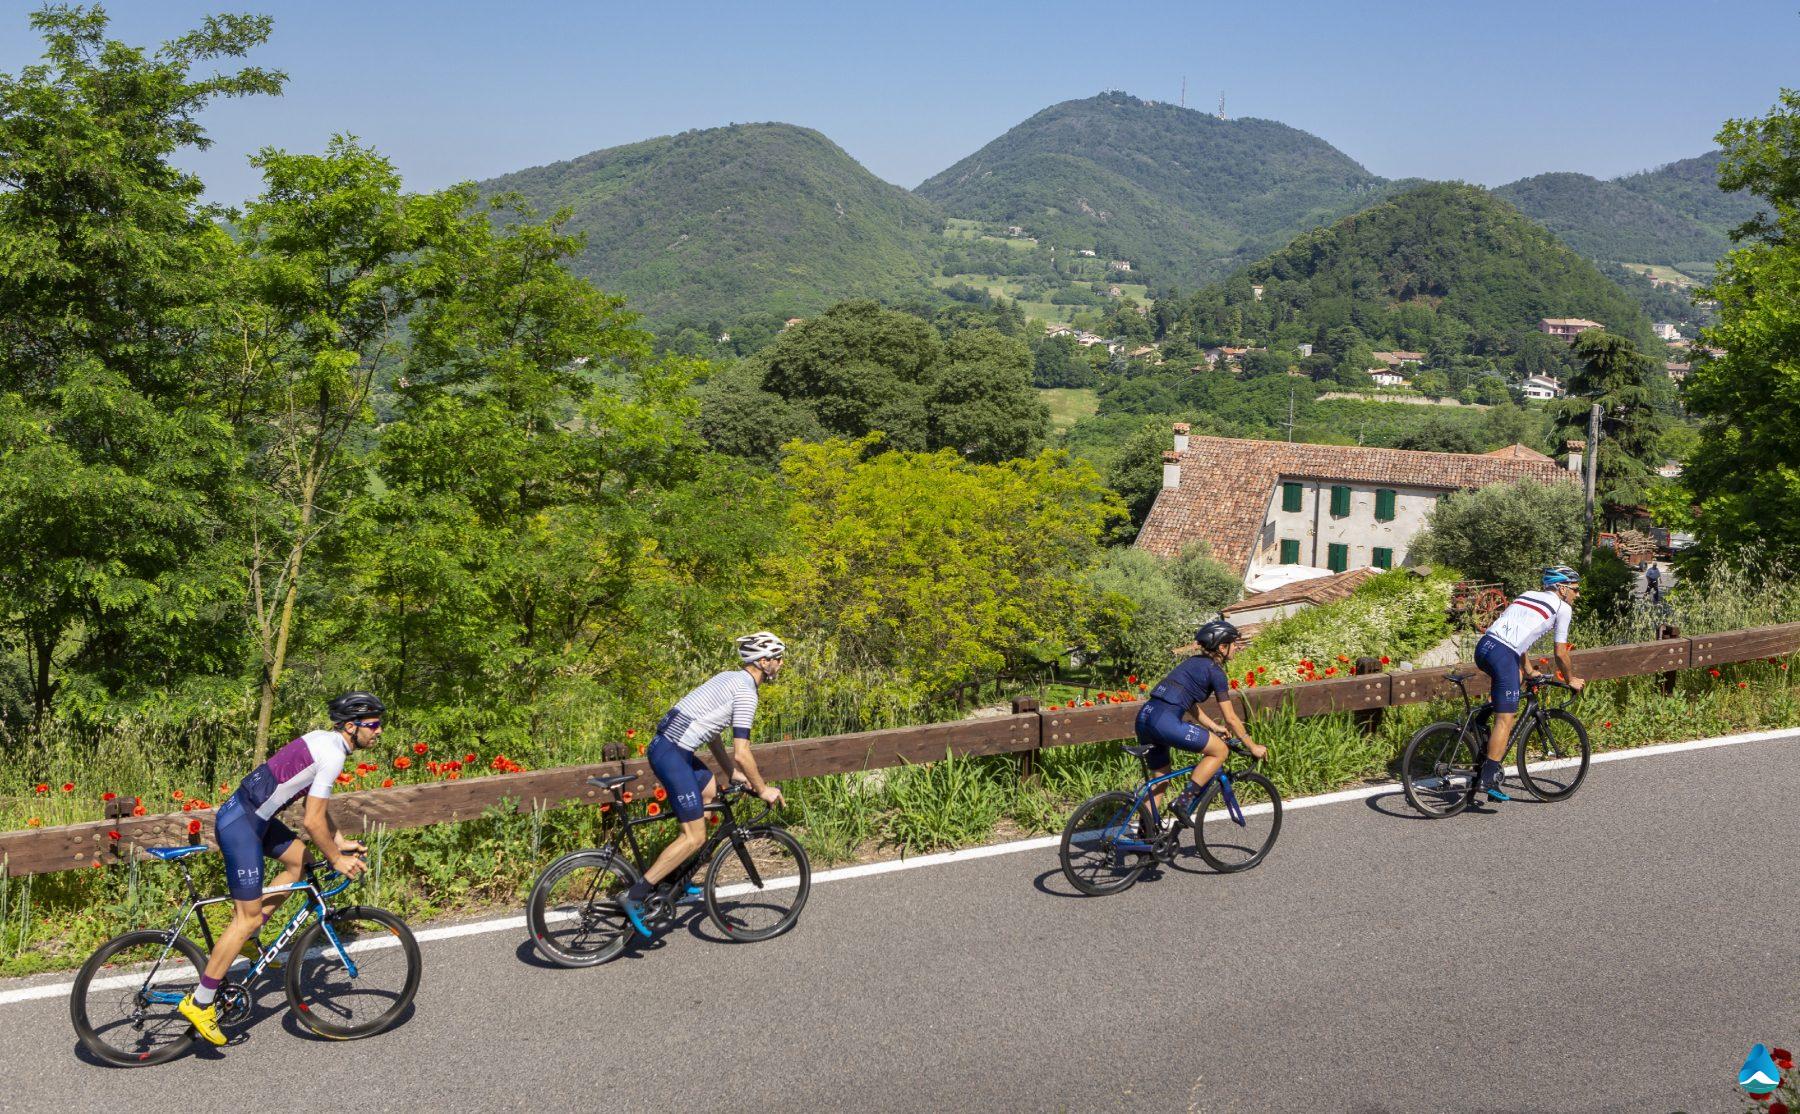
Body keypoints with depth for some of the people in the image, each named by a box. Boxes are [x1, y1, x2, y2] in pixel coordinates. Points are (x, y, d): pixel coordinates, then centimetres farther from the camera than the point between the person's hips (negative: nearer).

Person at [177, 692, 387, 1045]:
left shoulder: (324, 740, 11)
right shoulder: (332, 756, -19)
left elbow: (317, 805, 23)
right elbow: (312, 821, -19)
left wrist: (339, 842, 20)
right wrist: (337, 860, -6)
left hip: (249, 814, 10)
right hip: (241, 824, -10)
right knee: (248, 917, -4)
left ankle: (245, 940, 24)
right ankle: (200, 1003, 3)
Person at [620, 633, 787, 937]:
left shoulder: (729, 678, 18)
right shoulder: (746, 692, -12)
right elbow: (742, 753, -16)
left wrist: (733, 772, 24)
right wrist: (763, 790, -4)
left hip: (666, 746, 10)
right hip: (673, 754, -10)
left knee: (711, 792, 28)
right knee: (694, 837, -6)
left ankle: (676, 880, 28)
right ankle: (634, 897, -7)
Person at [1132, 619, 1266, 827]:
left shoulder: (1194, 662, 23)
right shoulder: (1214, 671, -1)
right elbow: (1231, 718, 2)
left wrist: (1214, 728, 36)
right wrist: (1252, 747, 12)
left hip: (1144, 717, 9)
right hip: (1165, 722, -9)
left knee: (1160, 779, 23)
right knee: (1220, 750, 3)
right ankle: (1183, 802, -1)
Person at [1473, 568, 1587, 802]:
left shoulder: (1529, 595, 29)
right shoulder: (1562, 607, 9)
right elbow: (1561, 654, 10)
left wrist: (1528, 671, 44)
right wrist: (1571, 680, 26)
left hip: (1483, 646, 7)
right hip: (1503, 656, -7)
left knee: (1516, 669, 36)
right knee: (1505, 720, -4)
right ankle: (1488, 780, -9)